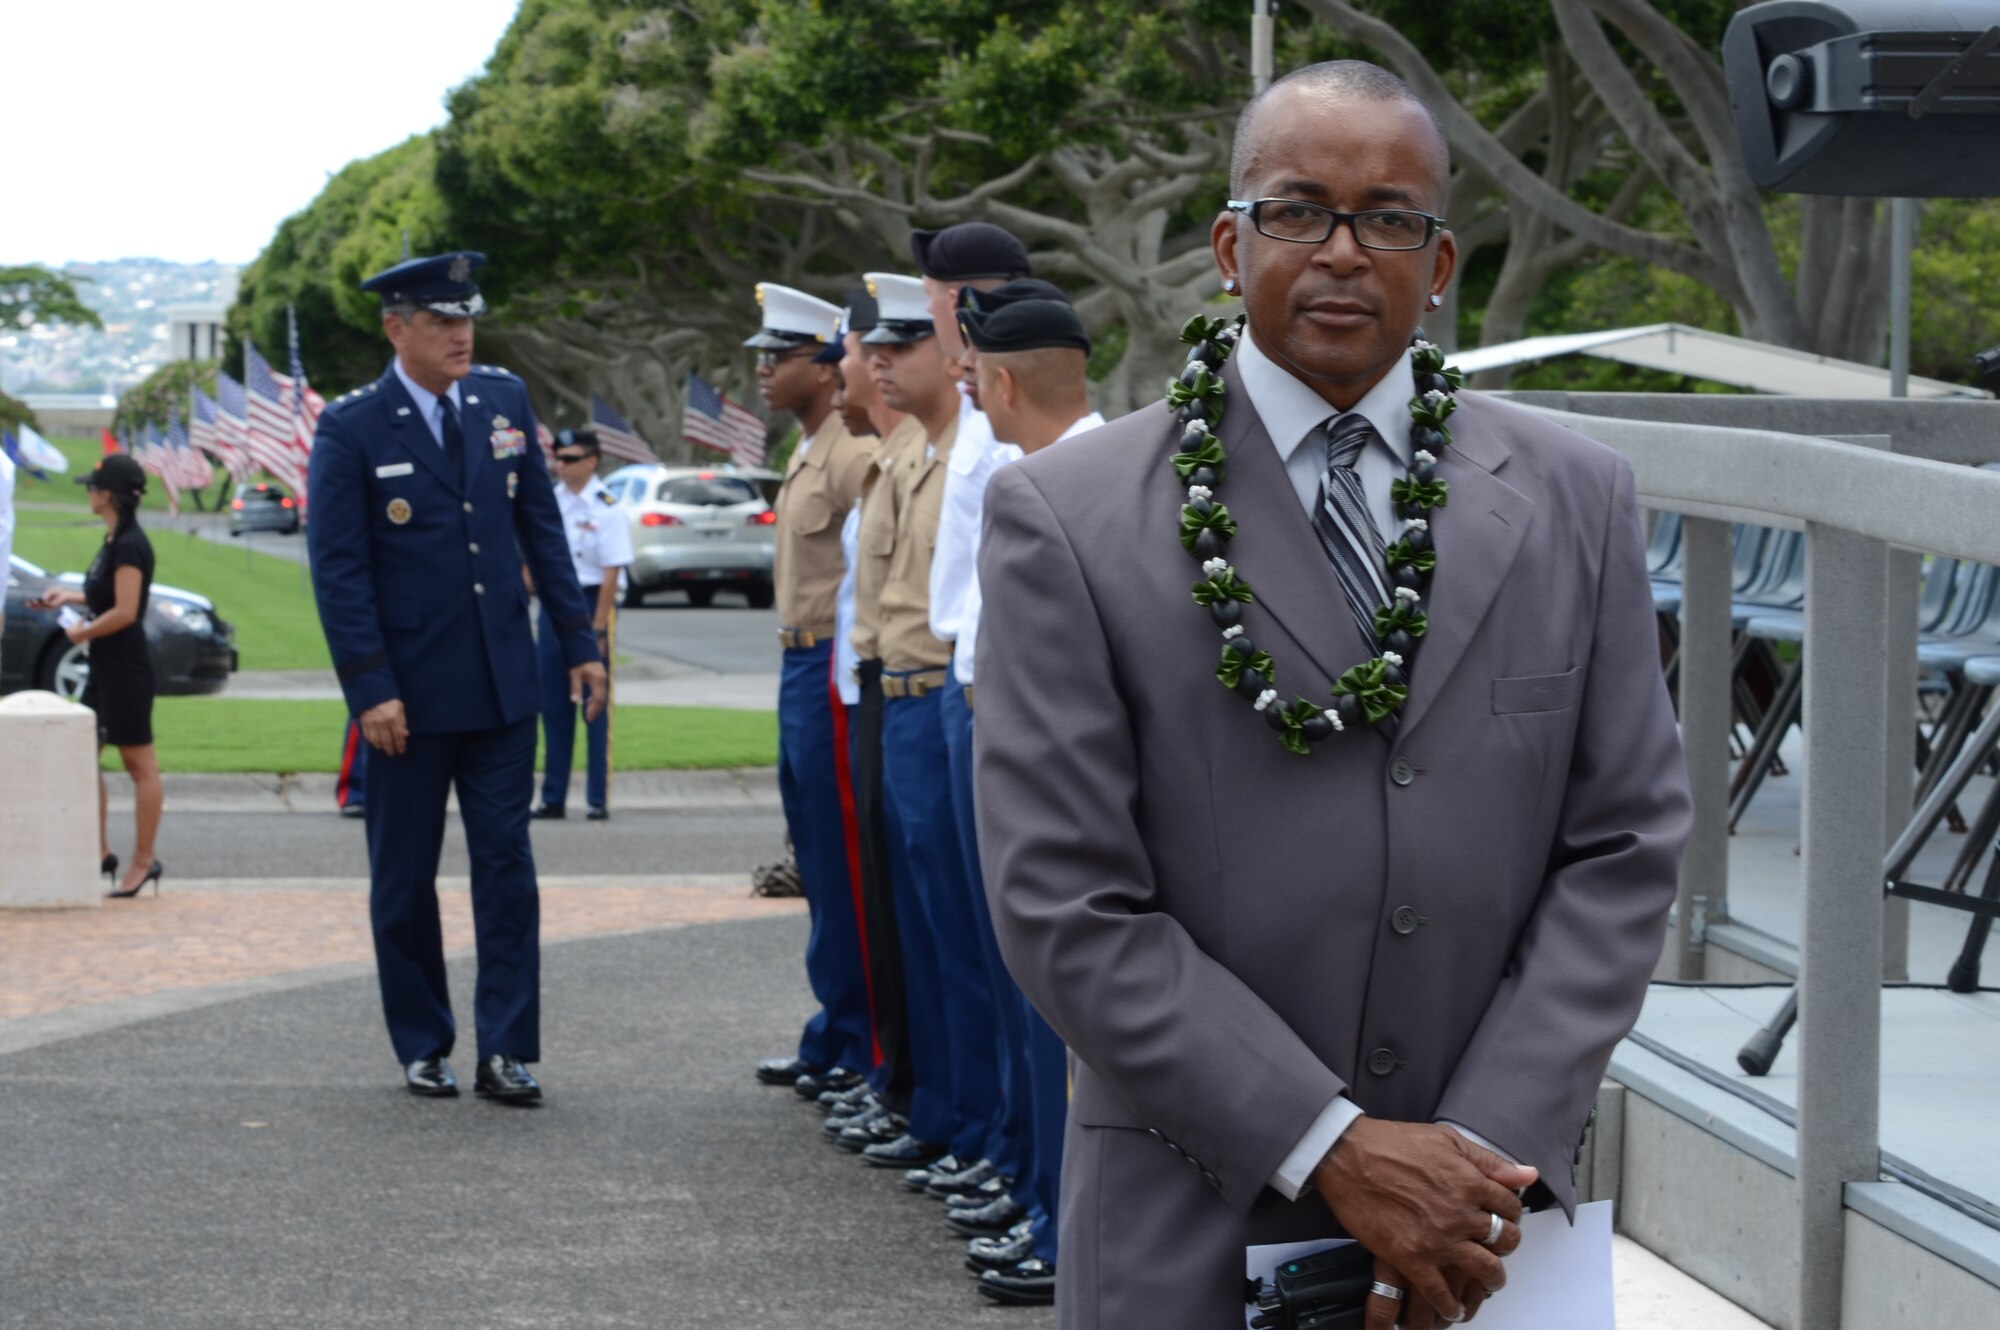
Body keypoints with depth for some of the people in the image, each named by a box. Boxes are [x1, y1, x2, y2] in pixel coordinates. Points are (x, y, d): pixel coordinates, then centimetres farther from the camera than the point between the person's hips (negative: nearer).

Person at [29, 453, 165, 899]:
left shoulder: (129, 546, -18)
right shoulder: (114, 542, 12)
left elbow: (125, 612, -22)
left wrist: (81, 632, -11)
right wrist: (70, 596, 12)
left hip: (126, 672, -10)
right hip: (105, 670, 10)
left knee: (140, 765, -3)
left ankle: (143, 862, 2)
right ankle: (100, 850, 15)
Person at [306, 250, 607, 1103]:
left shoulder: (504, 402, 6)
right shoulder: (352, 430, -7)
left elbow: (541, 529, 11)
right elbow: (338, 569, -9)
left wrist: (580, 642, 6)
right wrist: (370, 689, -16)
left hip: (502, 683, 3)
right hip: (408, 694, -3)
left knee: (506, 867, 0)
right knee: (404, 877, 7)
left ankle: (506, 1050, 3)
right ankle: (422, 1047, 19)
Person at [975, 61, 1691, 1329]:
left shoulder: (1575, 497, 5)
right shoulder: (1067, 518, -5)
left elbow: (1624, 844, 1)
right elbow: (1067, 906, -10)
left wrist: (1491, 1154, -10)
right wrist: (1334, 1150, -15)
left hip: (1488, 1221, 3)